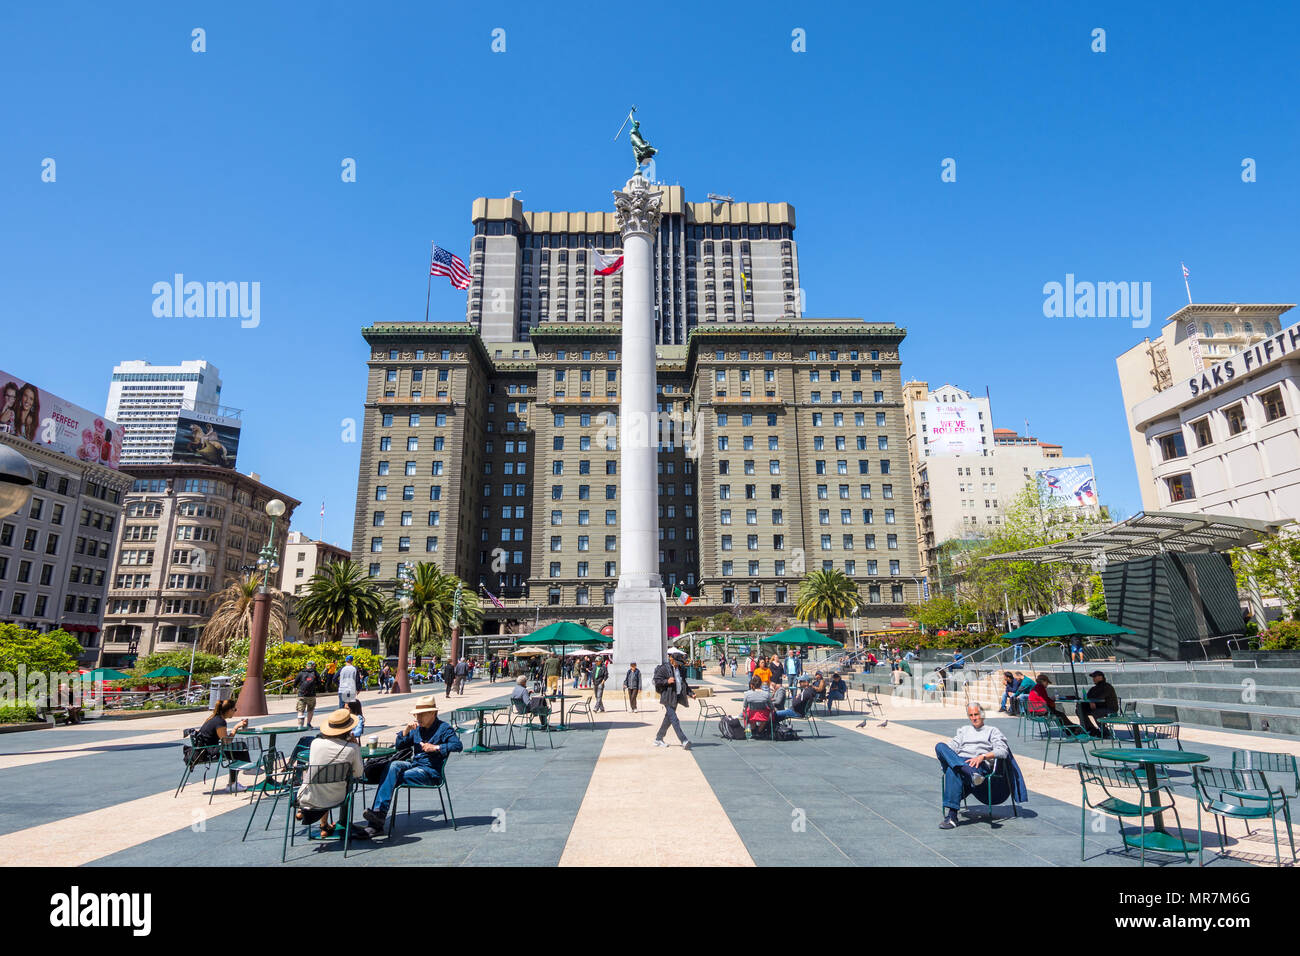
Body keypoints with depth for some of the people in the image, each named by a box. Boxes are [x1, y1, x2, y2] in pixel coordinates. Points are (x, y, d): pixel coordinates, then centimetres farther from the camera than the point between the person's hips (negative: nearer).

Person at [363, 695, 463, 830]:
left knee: (392, 779, -22)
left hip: (431, 771, -6)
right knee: (394, 765, -25)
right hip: (413, 764, 6)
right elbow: (399, 746, 19)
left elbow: (458, 746, -15)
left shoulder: (444, 728, -2)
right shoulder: (417, 729, 17)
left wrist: (435, 747, -19)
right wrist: (406, 731, 2)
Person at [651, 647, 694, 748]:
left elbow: (684, 683, 23)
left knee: (668, 719, 13)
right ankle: (684, 741, -17)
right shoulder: (663, 668, -9)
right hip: (668, 697, -8)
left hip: (677, 697, 8)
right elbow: (657, 681, -9)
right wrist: (667, 681, -24)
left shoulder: (681, 669, 13)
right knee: (674, 720, -13)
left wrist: (691, 693, 14)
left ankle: (658, 739, 26)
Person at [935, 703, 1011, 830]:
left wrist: (982, 756, -14)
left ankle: (950, 815, -45)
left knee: (952, 771, -39)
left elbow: (1003, 751, 3)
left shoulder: (992, 730, 22)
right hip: (959, 760, 5)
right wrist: (943, 755, -2)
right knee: (940, 746, -31)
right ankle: (971, 773, -47)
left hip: (981, 764, -5)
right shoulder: (964, 730, 37)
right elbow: (952, 747, 23)